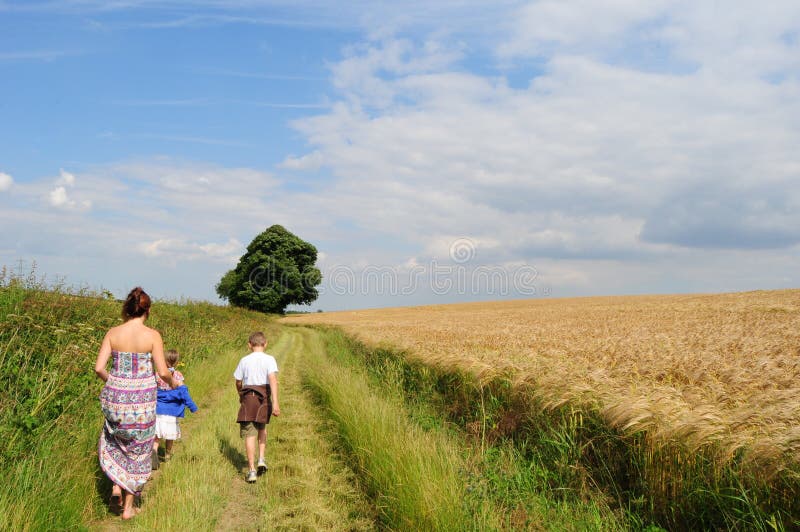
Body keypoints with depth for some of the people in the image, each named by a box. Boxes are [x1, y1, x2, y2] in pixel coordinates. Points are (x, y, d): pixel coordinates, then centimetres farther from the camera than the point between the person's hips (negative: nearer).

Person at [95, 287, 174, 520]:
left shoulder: (113, 333, -3)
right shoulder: (152, 335, -11)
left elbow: (99, 368, -4)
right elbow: (162, 372, -11)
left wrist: (112, 383, 16)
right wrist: (172, 382, 11)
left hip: (116, 396, 2)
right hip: (142, 398, -2)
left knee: (116, 441, 31)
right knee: (137, 450, 14)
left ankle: (117, 484, 16)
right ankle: (128, 507, 22)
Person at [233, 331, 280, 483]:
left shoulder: (244, 360, 3)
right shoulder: (269, 359, -3)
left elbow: (238, 382, 9)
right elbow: (273, 379, -15)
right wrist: (275, 402, -20)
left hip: (248, 396, 0)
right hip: (264, 397, 0)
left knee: (249, 435, 1)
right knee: (262, 428, 25)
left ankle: (251, 470, 0)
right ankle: (261, 459, 14)